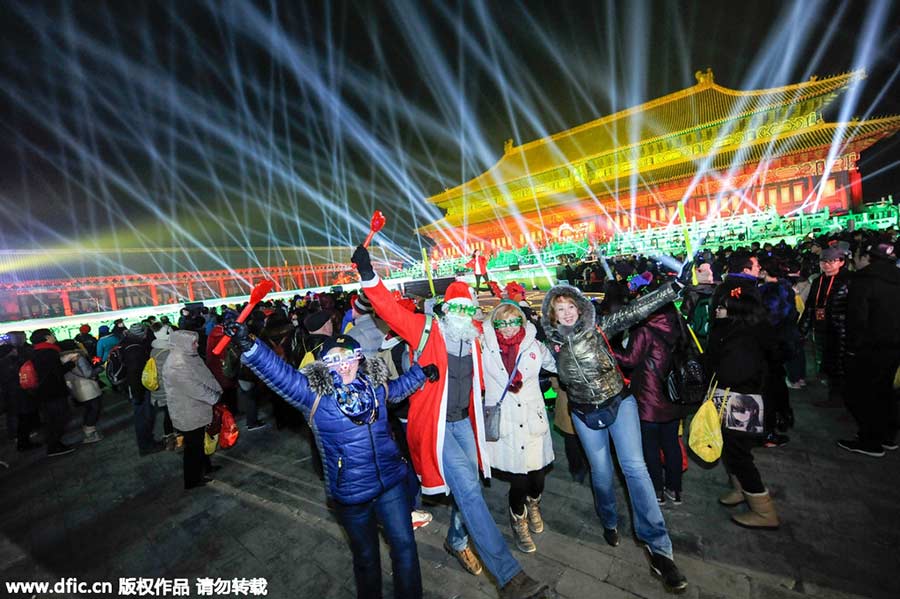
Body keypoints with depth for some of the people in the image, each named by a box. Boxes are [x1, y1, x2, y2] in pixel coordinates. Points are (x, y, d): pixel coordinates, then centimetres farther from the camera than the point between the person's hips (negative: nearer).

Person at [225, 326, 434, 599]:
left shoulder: (376, 385, -5)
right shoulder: (315, 394, -14)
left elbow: (398, 387, 17)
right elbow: (280, 373, -28)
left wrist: (421, 371, 12)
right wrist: (249, 346, -41)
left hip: (391, 484, 2)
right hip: (351, 495, -2)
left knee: (404, 546, 14)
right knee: (366, 556, 21)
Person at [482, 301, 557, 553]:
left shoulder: (534, 346, 3)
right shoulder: (484, 346, -5)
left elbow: (559, 365, 19)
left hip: (533, 422, 3)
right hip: (504, 425, -2)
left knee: (538, 476, 13)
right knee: (518, 480, 3)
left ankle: (533, 504, 52)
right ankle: (518, 521, 39)